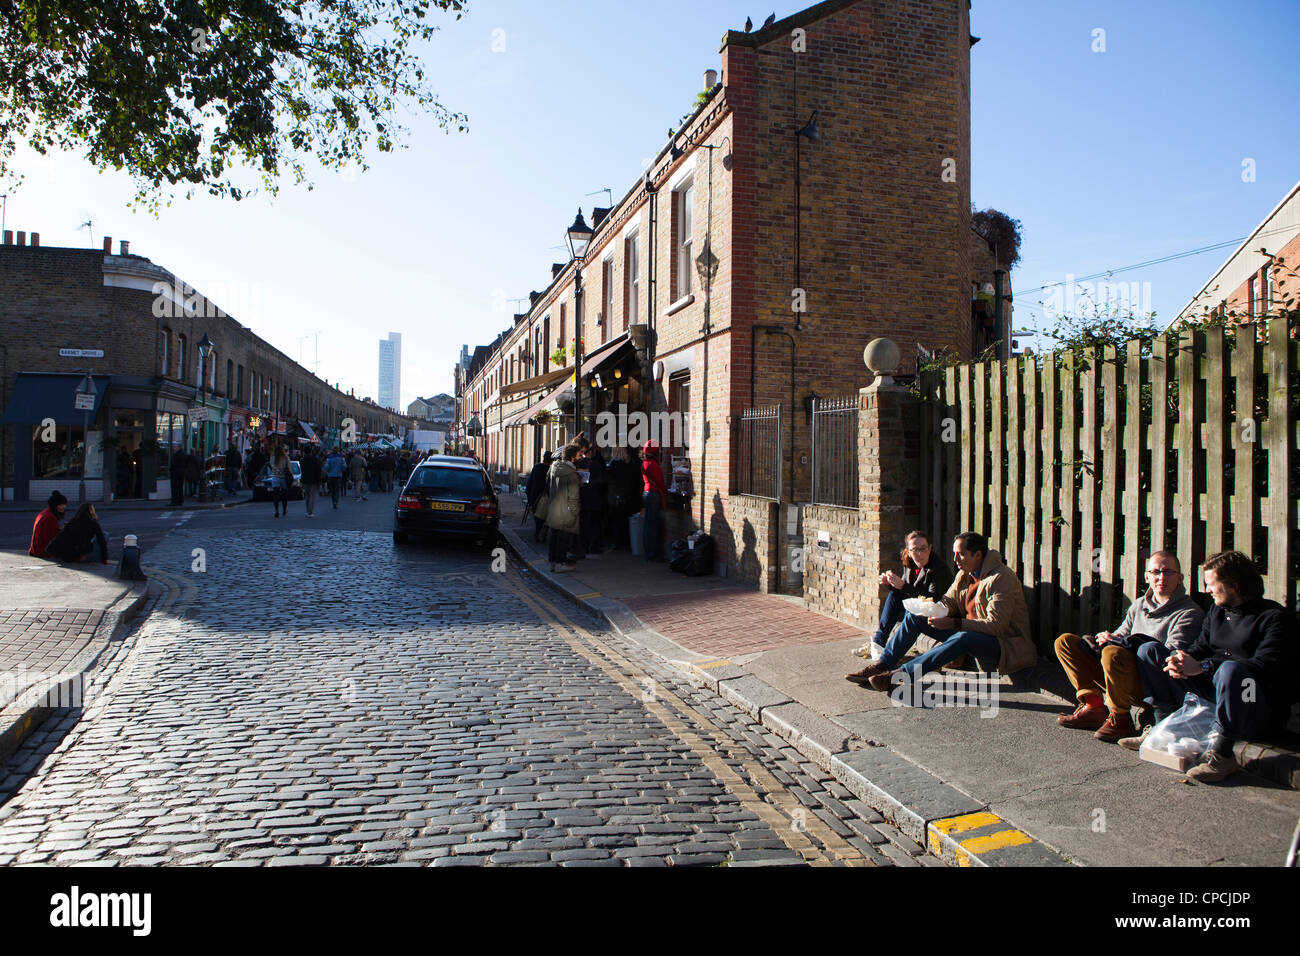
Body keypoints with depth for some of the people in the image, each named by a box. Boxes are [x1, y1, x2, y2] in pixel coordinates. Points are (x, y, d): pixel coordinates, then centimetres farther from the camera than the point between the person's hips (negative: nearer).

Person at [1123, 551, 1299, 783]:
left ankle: (1221, 755, -31)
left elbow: (1264, 667, -24)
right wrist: (1182, 661, -17)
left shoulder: (1276, 618, -10)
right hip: (1211, 691, 8)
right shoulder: (1217, 611, 15)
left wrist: (1202, 667, -29)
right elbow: (1199, 648, 9)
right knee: (1149, 650, 5)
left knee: (1231, 670, -42)